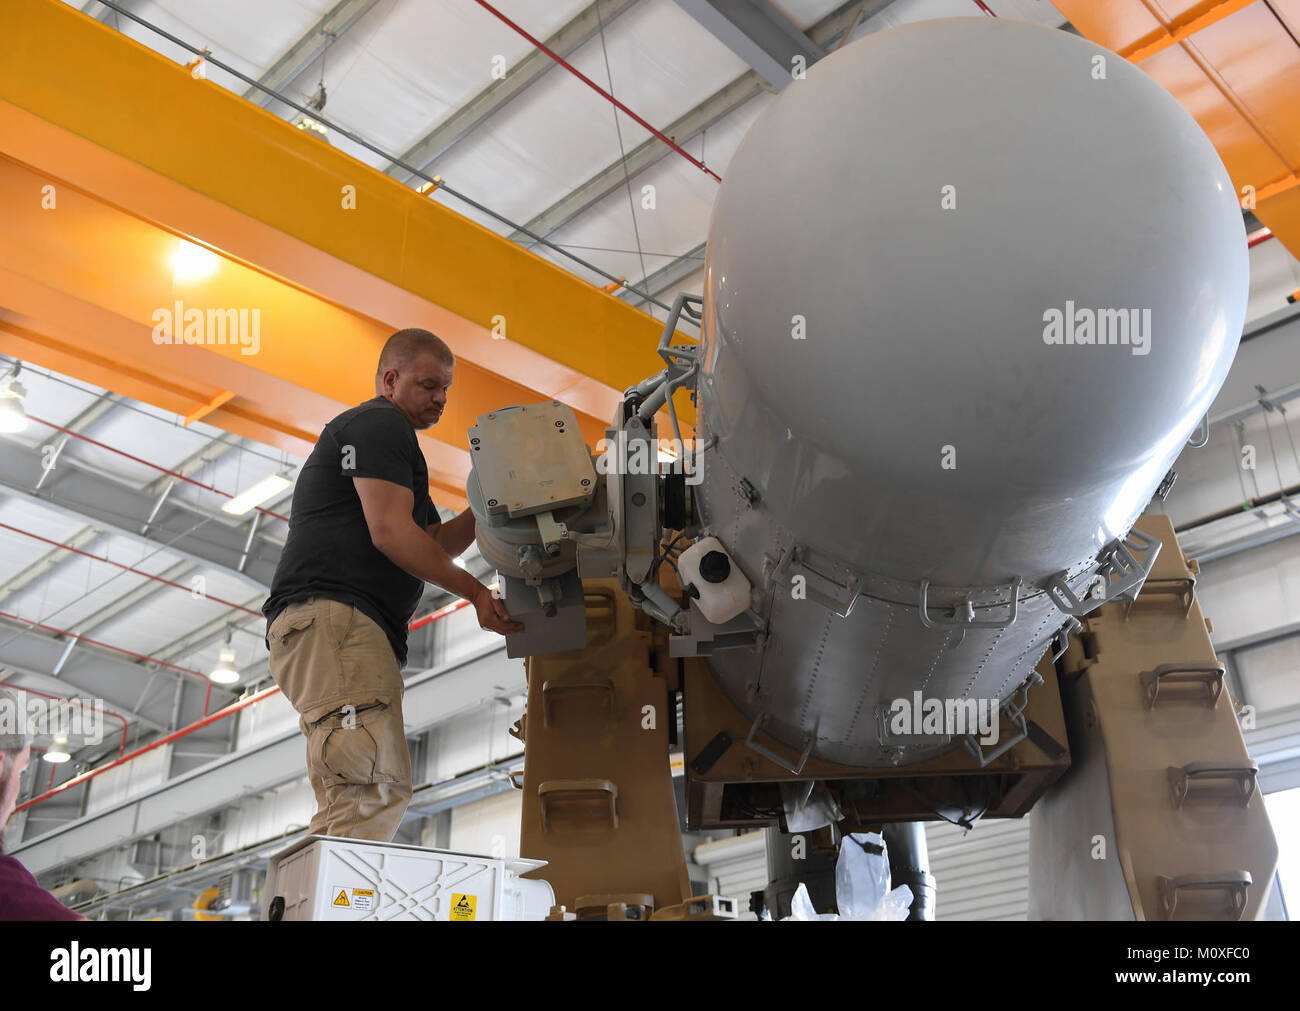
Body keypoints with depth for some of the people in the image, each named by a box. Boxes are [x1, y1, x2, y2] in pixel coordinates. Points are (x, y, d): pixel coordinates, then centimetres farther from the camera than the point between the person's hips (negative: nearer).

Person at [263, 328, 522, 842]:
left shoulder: (387, 436, 36)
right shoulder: (379, 423, 2)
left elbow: (433, 543, 31)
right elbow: (391, 533, -10)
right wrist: (474, 591, -7)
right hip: (330, 612, -11)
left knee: (348, 802, 0)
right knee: (377, 786, -25)